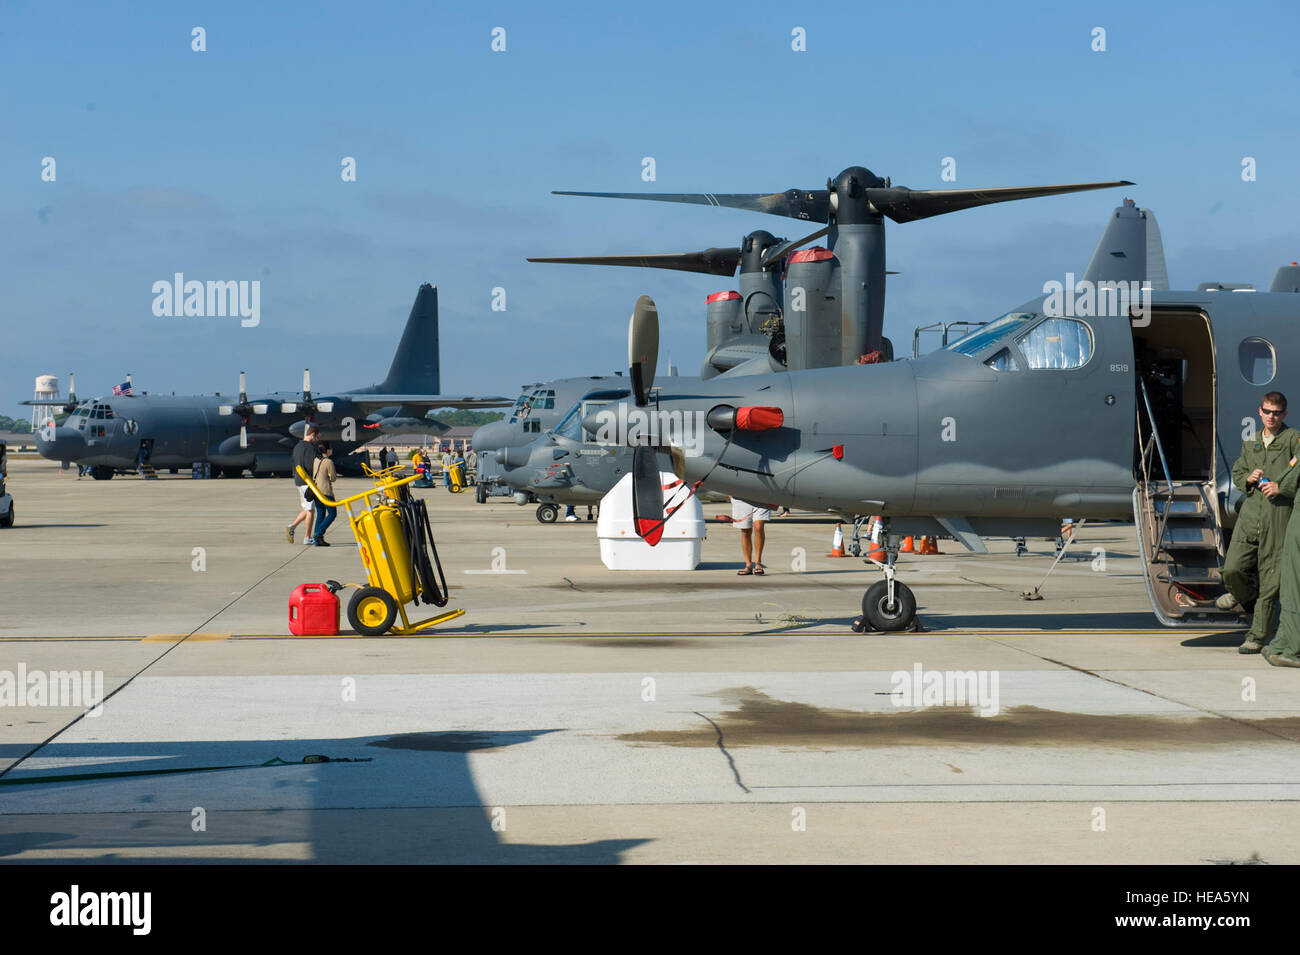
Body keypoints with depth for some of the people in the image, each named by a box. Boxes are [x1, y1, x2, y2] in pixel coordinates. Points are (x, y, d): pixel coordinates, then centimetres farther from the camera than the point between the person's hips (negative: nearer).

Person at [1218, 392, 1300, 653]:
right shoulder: (1250, 443, 19)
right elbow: (1236, 472, 27)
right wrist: (1248, 478, 5)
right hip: (1250, 513, 4)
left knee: (1271, 579, -2)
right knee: (1233, 568, -5)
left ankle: (1258, 636, 7)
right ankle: (1243, 594, 31)